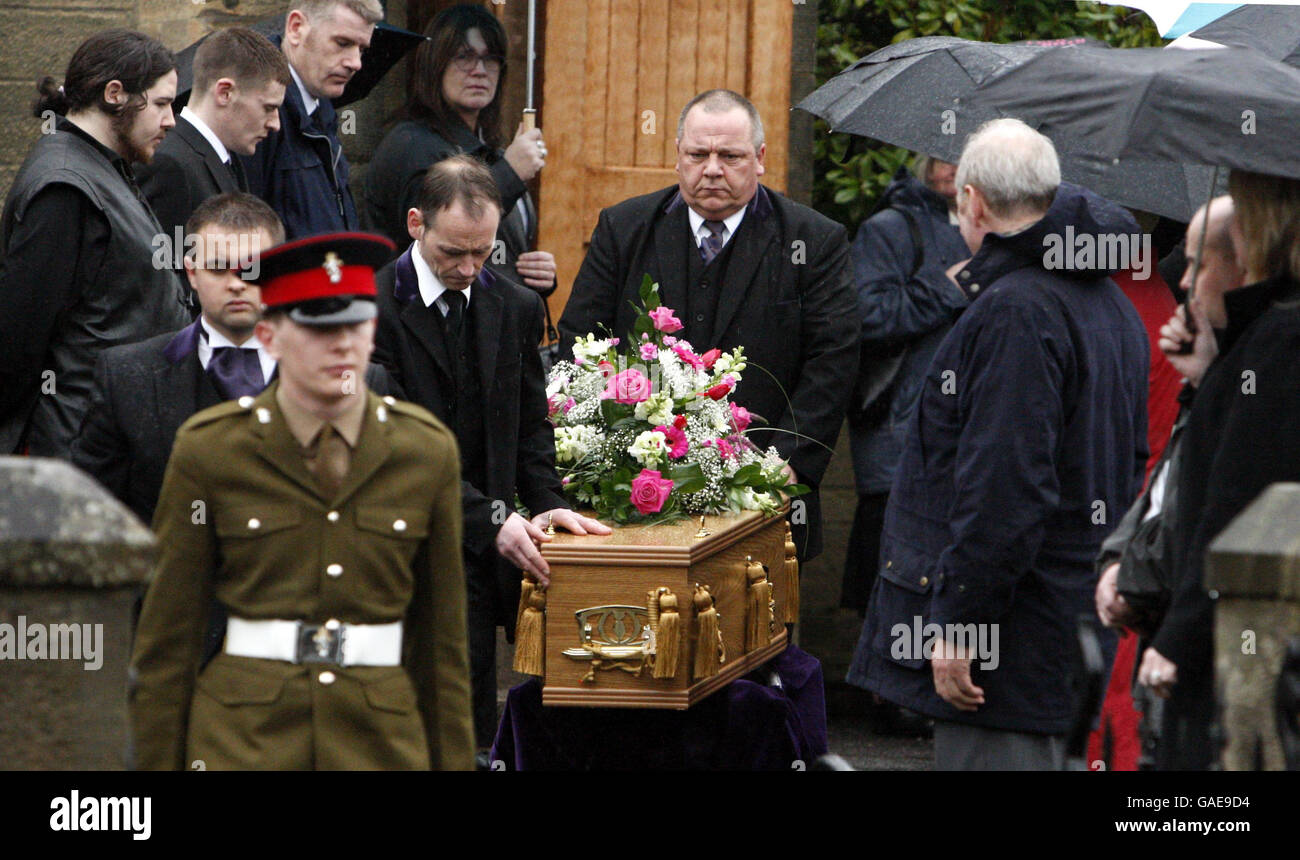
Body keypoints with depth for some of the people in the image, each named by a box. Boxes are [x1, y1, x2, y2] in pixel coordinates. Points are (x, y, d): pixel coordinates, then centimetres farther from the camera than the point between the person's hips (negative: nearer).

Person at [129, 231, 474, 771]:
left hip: (378, 742, 2)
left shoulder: (426, 451, 2)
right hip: (242, 742, -2)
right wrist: (154, 770, 1)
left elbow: (442, 636, 9)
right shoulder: (207, 449, -3)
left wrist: (453, 765, 8)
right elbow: (166, 634, 2)